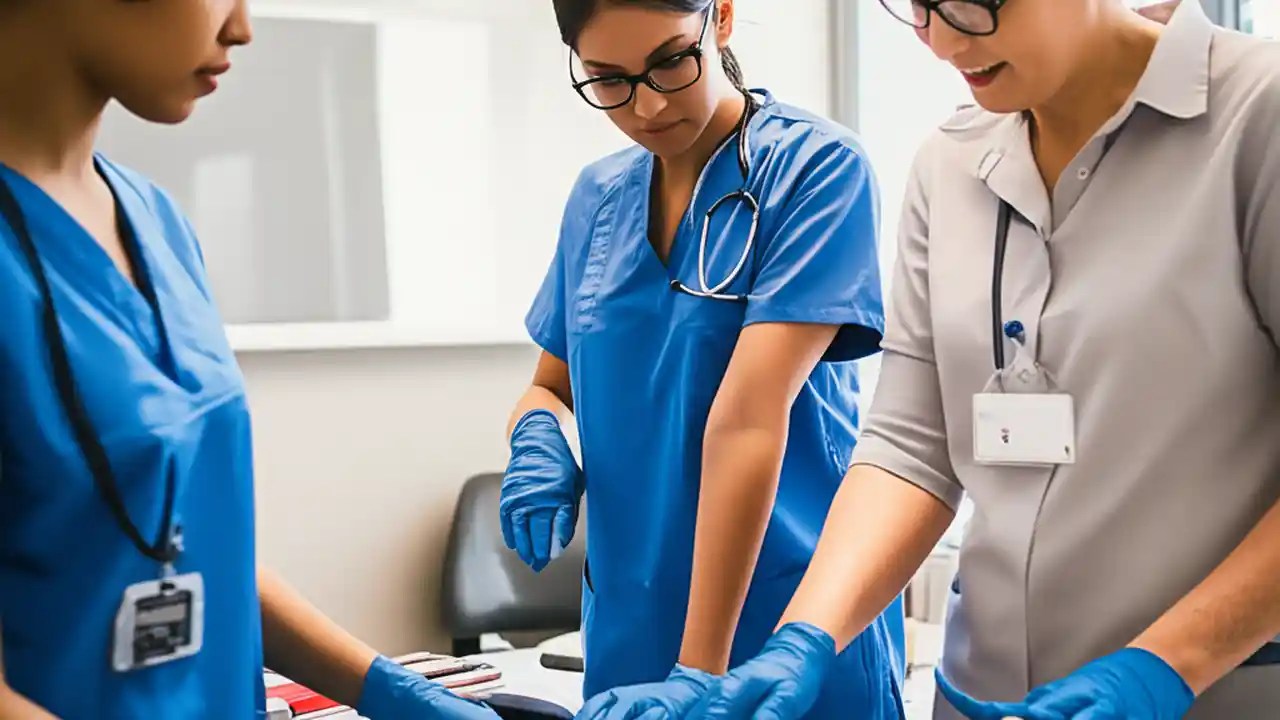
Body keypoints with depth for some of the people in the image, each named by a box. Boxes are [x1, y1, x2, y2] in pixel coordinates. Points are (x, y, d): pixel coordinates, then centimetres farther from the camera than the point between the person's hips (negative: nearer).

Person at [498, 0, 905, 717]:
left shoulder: (816, 165, -12)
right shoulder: (597, 196, 5)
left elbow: (749, 415, -21)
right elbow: (550, 386, 14)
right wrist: (537, 436, -9)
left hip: (788, 624, -5)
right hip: (631, 627, 5)